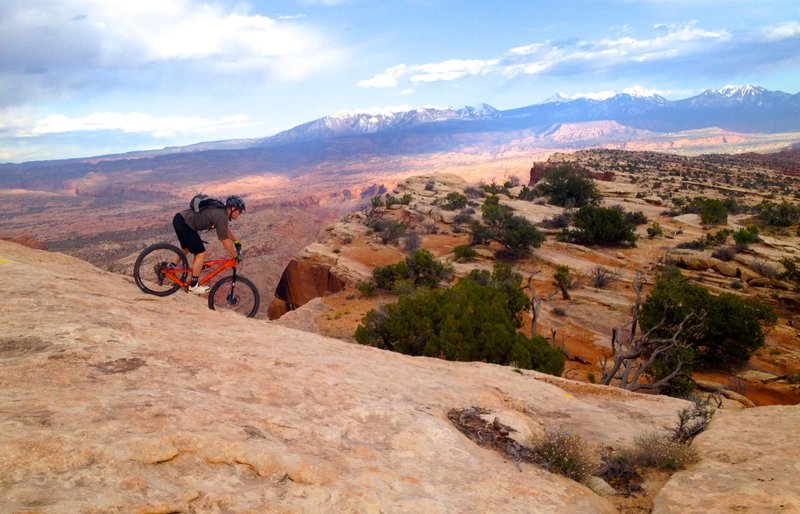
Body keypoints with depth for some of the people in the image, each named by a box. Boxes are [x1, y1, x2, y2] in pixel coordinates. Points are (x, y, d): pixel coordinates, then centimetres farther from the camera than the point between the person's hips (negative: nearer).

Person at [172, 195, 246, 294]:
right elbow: (225, 241, -11)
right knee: (201, 253, -1)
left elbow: (227, 229, 31)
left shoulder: (221, 211, 13)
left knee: (186, 248, 30)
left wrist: (236, 242, 35)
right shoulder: (222, 217, -16)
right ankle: (194, 286, 8)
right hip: (184, 225, -10)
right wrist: (235, 255, 0)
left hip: (179, 218, 10)